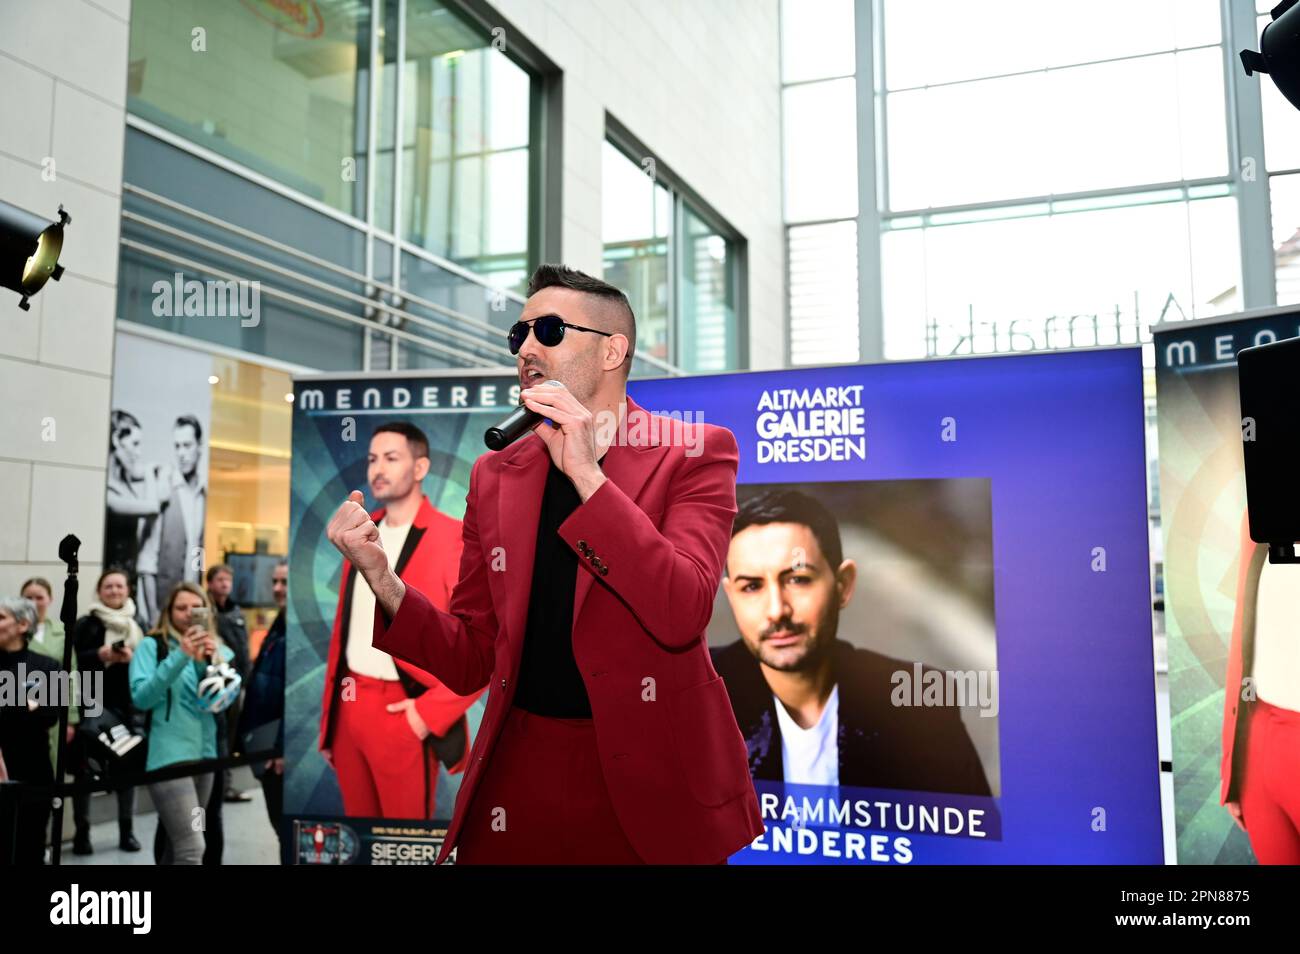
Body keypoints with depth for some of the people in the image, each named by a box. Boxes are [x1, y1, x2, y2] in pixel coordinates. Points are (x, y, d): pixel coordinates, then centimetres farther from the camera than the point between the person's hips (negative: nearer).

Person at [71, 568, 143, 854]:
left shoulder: (137, 626, 9)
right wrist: (101, 654, -24)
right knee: (84, 768, 3)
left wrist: (133, 658, -17)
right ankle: (82, 831, 13)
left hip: (127, 706, 2)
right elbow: (73, 662, -10)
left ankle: (127, 830, 15)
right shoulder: (85, 624, 0)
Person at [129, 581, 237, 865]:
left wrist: (208, 662, -15)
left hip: (205, 755, 5)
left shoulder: (217, 650, 12)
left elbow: (222, 700, 0)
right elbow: (141, 698, -13)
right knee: (192, 847, -13)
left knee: (178, 845, 15)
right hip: (168, 756, -5)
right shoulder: (152, 646, 0)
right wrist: (180, 657, -21)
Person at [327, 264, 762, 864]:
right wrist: (382, 579, -11)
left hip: (653, 775, -3)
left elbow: (681, 616, -19)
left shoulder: (693, 452, -5)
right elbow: (471, 660, 6)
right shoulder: (495, 473, 6)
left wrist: (585, 472, -21)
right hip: (519, 774, 3)